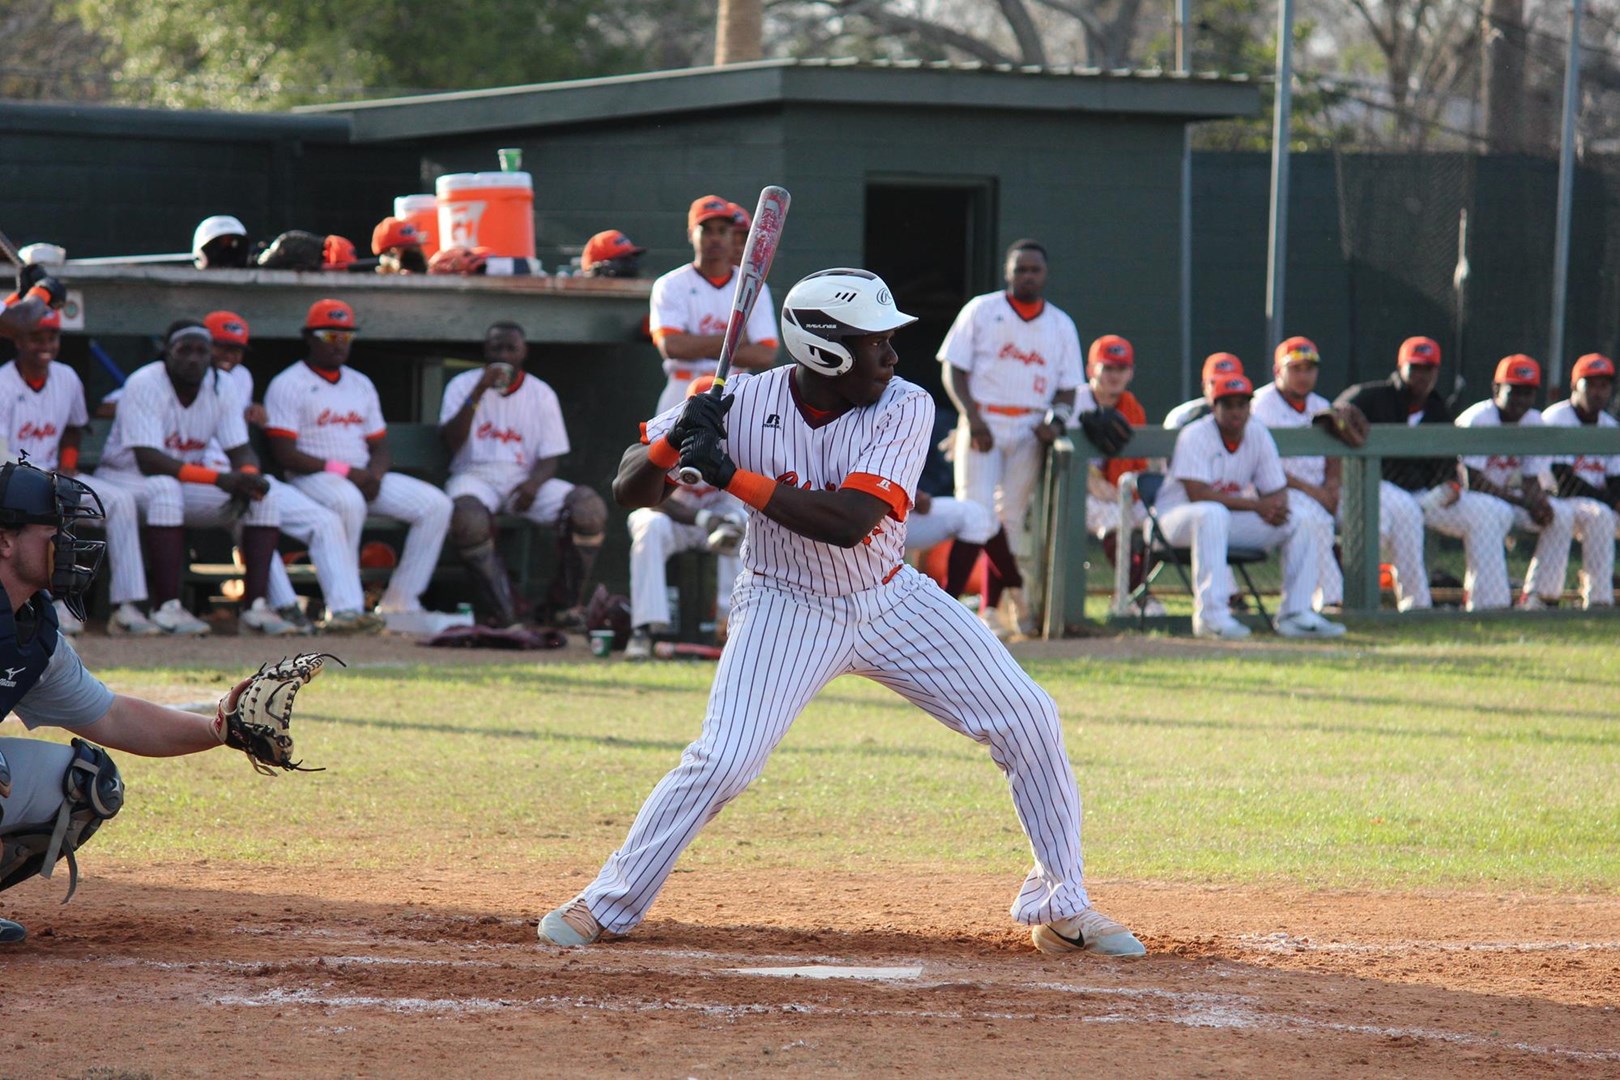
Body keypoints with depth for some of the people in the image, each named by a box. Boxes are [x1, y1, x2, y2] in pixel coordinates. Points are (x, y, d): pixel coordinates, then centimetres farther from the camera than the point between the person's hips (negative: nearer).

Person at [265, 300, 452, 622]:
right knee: (347, 501, -41)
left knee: (435, 504, -12)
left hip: (363, 478, 7)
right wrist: (344, 471, -16)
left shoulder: (360, 385, 22)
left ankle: (400, 601, -12)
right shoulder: (288, 385, 0)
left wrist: (374, 474, -7)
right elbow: (284, 454, -10)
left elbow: (380, 448, 19)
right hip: (312, 477, -7)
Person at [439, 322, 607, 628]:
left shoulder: (541, 394, 10)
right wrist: (478, 392, -19)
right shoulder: (463, 385, 5)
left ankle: (566, 603, -8)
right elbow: (451, 440, -9)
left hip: (525, 480, 2)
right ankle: (500, 607, -21)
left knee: (590, 507, -24)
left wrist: (534, 482, -17)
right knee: (467, 518, -40)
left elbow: (550, 457, 6)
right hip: (475, 475, -2)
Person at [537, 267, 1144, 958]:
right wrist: (674, 442, -33)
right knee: (721, 762, -19)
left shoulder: (905, 408, -18)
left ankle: (1059, 907, 9)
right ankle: (605, 904, 0)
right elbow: (631, 492, -11)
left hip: (890, 602, 2)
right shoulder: (746, 404, -17)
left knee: (1030, 721, -6)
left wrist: (732, 477, -34)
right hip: (786, 610, -2)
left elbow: (849, 521, -31)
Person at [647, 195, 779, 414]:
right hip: (683, 400, -2)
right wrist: (733, 338, -7)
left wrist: (698, 347, -10)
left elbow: (766, 355, -5)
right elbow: (671, 346, -14)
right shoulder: (671, 286, 2)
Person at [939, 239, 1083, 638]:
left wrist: (1056, 420, -9)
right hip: (982, 423, -2)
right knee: (976, 511, -15)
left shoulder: (1061, 325, 13)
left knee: (1010, 517, -1)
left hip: (1030, 430, 2)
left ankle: (992, 610, 1)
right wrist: (972, 419, -14)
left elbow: (1068, 386, 13)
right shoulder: (980, 311, 5)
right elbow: (954, 370, 0)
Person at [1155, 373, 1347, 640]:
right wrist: (1257, 506, -30)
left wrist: (1277, 508, -26)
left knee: (1299, 526, -7)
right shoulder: (1196, 435, -18)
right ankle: (1210, 615, -44)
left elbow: (1276, 489, 1)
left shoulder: (1258, 435, 1)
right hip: (1179, 515, -7)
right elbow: (1197, 494, -28)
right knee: (1212, 513, -41)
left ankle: (1295, 615, -6)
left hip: (1234, 518, 7)